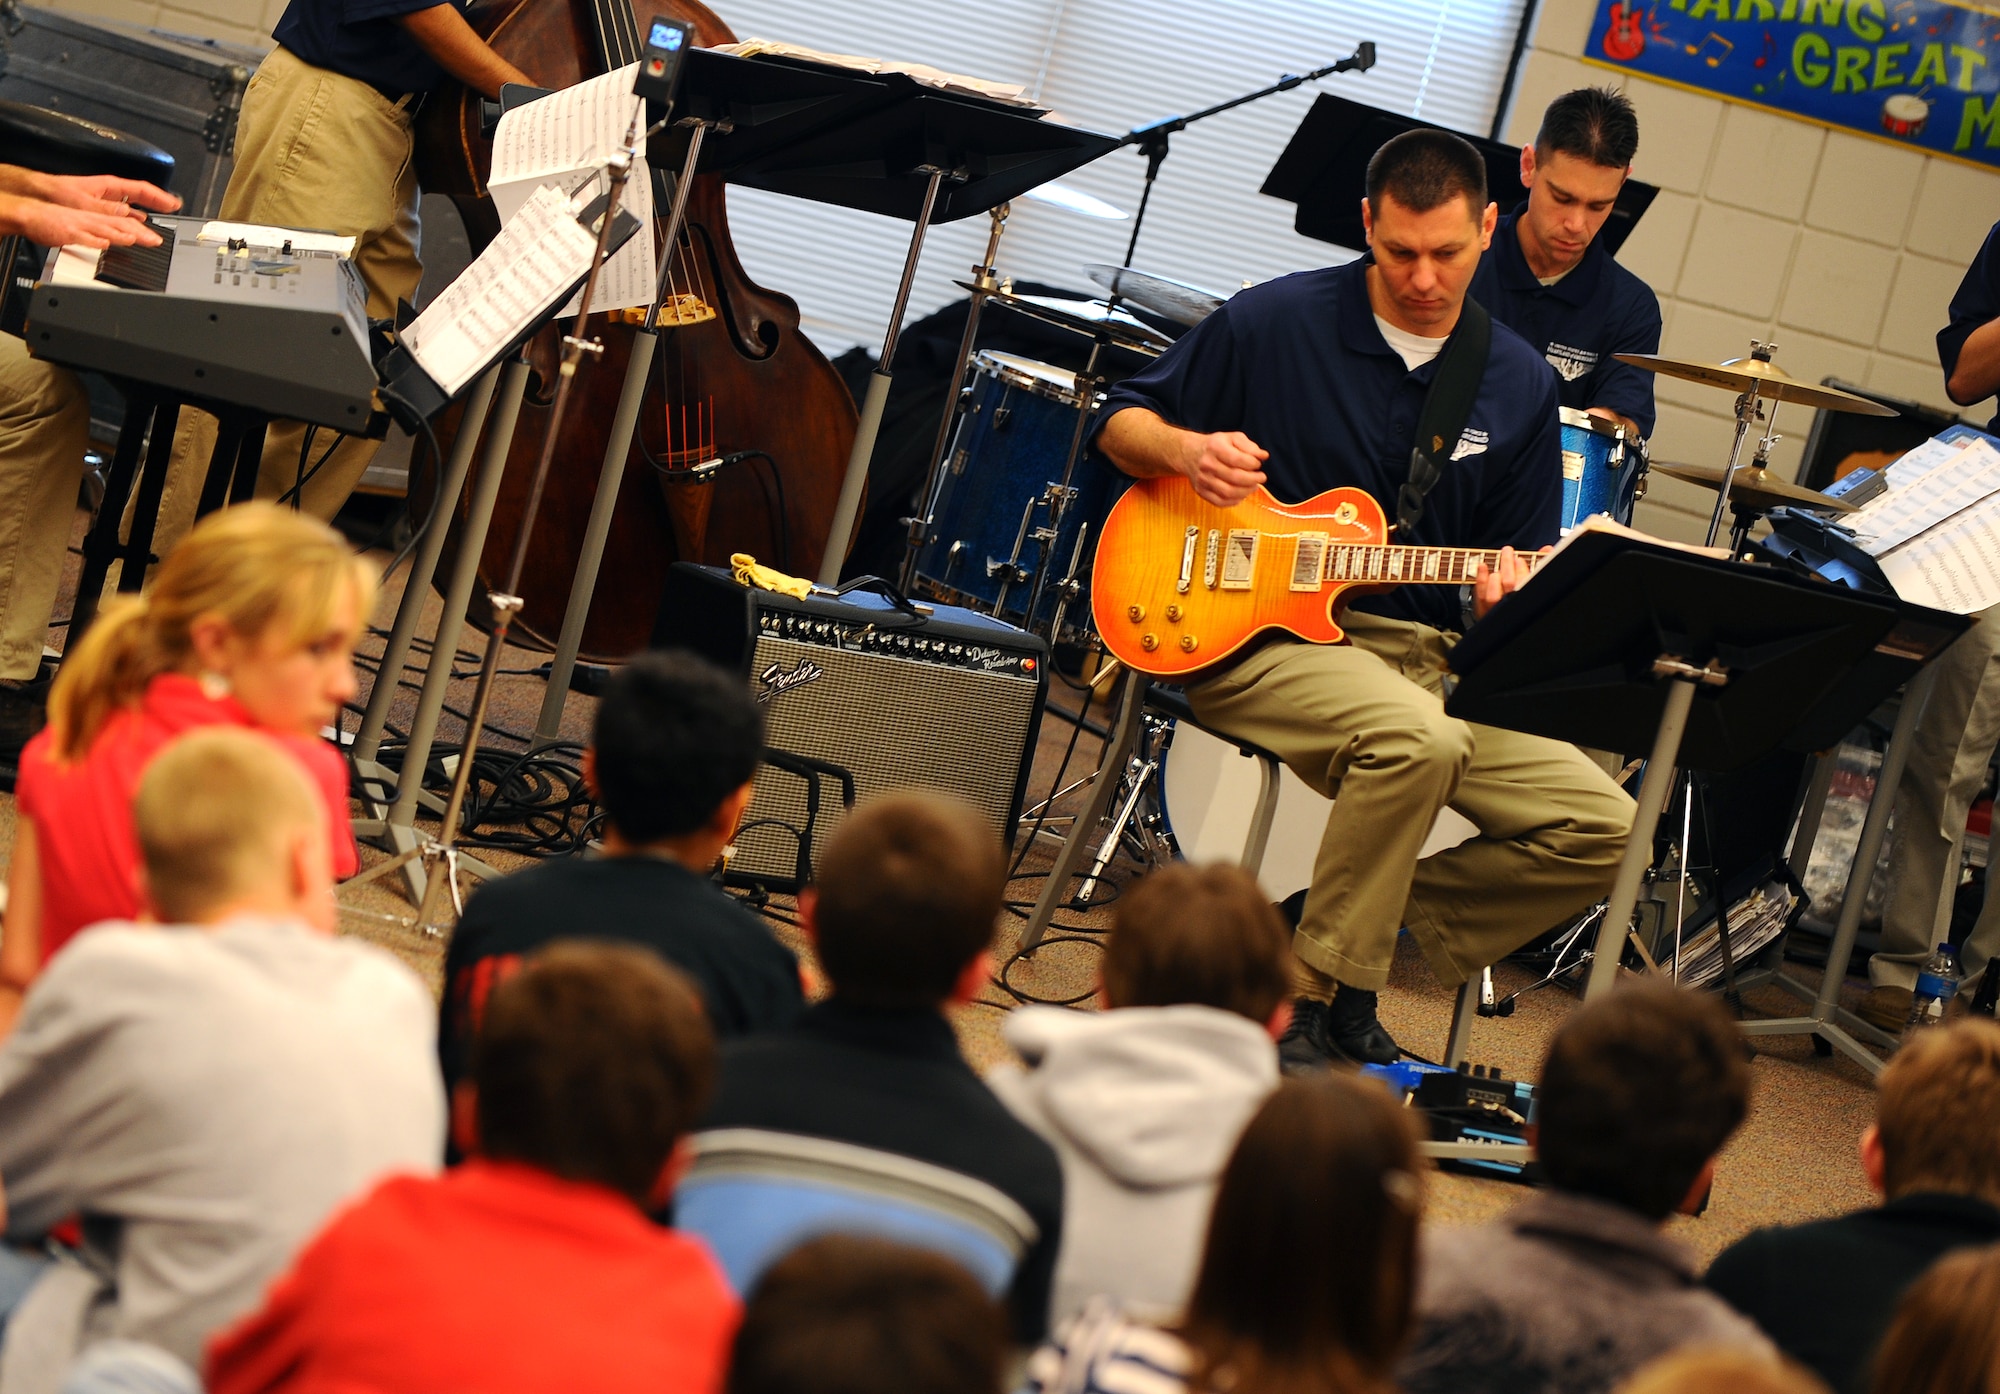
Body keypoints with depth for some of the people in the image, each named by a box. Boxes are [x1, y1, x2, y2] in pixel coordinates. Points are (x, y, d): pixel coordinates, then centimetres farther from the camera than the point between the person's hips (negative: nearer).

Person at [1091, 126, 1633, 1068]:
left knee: (1597, 827, -11)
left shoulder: (1518, 386, 7)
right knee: (1414, 740, -36)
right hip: (1258, 638, -5)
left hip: (1430, 656, 5)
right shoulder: (1277, 322, -3)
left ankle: (1373, 924, 7)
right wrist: (1187, 450, -17)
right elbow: (1119, 423, 5)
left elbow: (1524, 560, 12)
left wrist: (1507, 590, -12)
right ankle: (1309, 997, -19)